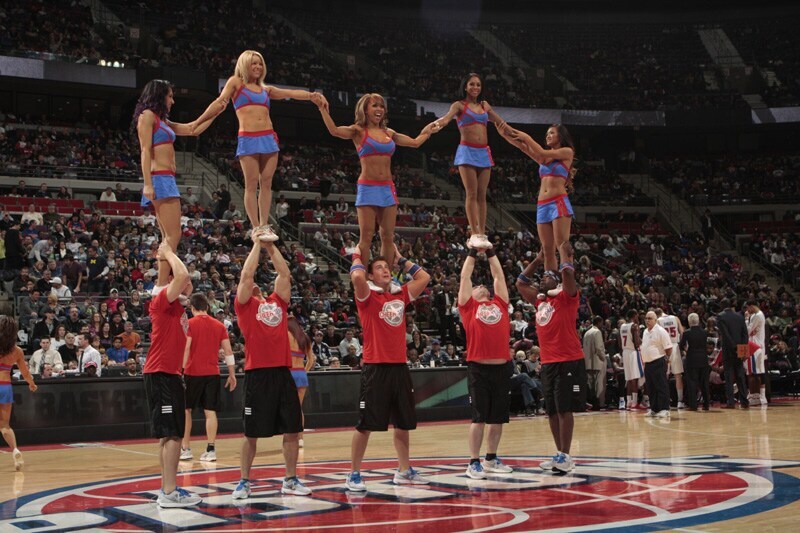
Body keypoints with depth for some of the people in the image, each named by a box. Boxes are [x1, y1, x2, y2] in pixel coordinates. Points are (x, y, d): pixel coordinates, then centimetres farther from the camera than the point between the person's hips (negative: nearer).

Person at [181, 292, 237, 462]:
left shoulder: (189, 323, -4)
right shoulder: (219, 325, 7)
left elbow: (185, 349, -13)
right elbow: (228, 351, 5)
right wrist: (232, 375, 10)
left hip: (193, 372, -3)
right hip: (212, 373, 3)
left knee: (186, 410, 10)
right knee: (210, 411, 4)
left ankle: (185, 449, 10)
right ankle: (211, 449, -1)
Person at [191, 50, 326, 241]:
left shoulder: (266, 89, 21)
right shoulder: (235, 82, 9)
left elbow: (291, 93, 13)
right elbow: (220, 102, 2)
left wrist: (311, 95, -4)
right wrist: (198, 122, -6)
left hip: (269, 138, 5)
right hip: (248, 139, -5)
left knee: (266, 183, 1)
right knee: (252, 184, -6)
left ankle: (264, 226, 5)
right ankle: (256, 228, -5)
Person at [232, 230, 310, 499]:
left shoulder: (277, 302, 17)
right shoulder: (244, 304, 4)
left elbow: (284, 274, 11)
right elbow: (246, 274, -6)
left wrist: (271, 247, 11)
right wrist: (257, 244, 1)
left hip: (282, 371, 5)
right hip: (257, 373, -5)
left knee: (292, 430, 7)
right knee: (252, 433, 2)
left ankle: (290, 480, 18)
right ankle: (244, 481, 14)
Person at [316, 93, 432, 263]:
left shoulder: (389, 133, 16)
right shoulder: (359, 131, 1)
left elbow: (415, 142, 25)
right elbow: (334, 130, -16)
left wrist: (430, 129, 32)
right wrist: (323, 110, -23)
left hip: (388, 188, 5)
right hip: (368, 188, -5)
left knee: (388, 236, 4)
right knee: (366, 236, -8)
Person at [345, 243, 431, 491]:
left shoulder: (400, 296, 13)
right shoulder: (368, 297, -3)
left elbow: (424, 277, 18)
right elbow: (357, 277, -23)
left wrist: (400, 259, 19)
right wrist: (357, 256, -3)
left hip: (399, 367, 6)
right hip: (375, 368, -6)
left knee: (404, 423, 13)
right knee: (366, 424, -2)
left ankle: (404, 471, 26)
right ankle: (354, 474, 7)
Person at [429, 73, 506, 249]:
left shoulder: (484, 105, 17)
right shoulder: (459, 105, 2)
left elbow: (501, 123, 24)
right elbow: (447, 117, -17)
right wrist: (438, 124, -39)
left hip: (484, 153, 5)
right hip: (467, 152, -5)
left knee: (482, 195, 2)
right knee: (471, 194, -9)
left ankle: (482, 234, 2)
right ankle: (474, 234, -11)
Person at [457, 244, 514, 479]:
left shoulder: (500, 304, 15)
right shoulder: (468, 306, 7)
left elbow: (499, 275, 17)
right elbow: (465, 276, 5)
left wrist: (490, 252, 17)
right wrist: (473, 252, 9)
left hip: (502, 367, 4)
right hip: (479, 368, -4)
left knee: (498, 418, 10)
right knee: (479, 418, -2)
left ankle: (491, 459, 22)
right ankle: (474, 462, 5)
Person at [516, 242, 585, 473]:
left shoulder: (566, 298, -3)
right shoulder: (540, 302, 16)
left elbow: (568, 272, -20)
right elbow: (520, 283, 24)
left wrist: (564, 250, -4)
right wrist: (538, 260, 23)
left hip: (569, 362, -7)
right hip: (548, 363, 7)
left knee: (564, 409, -7)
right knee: (551, 411, 9)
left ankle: (565, 456, -4)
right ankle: (559, 454, 17)